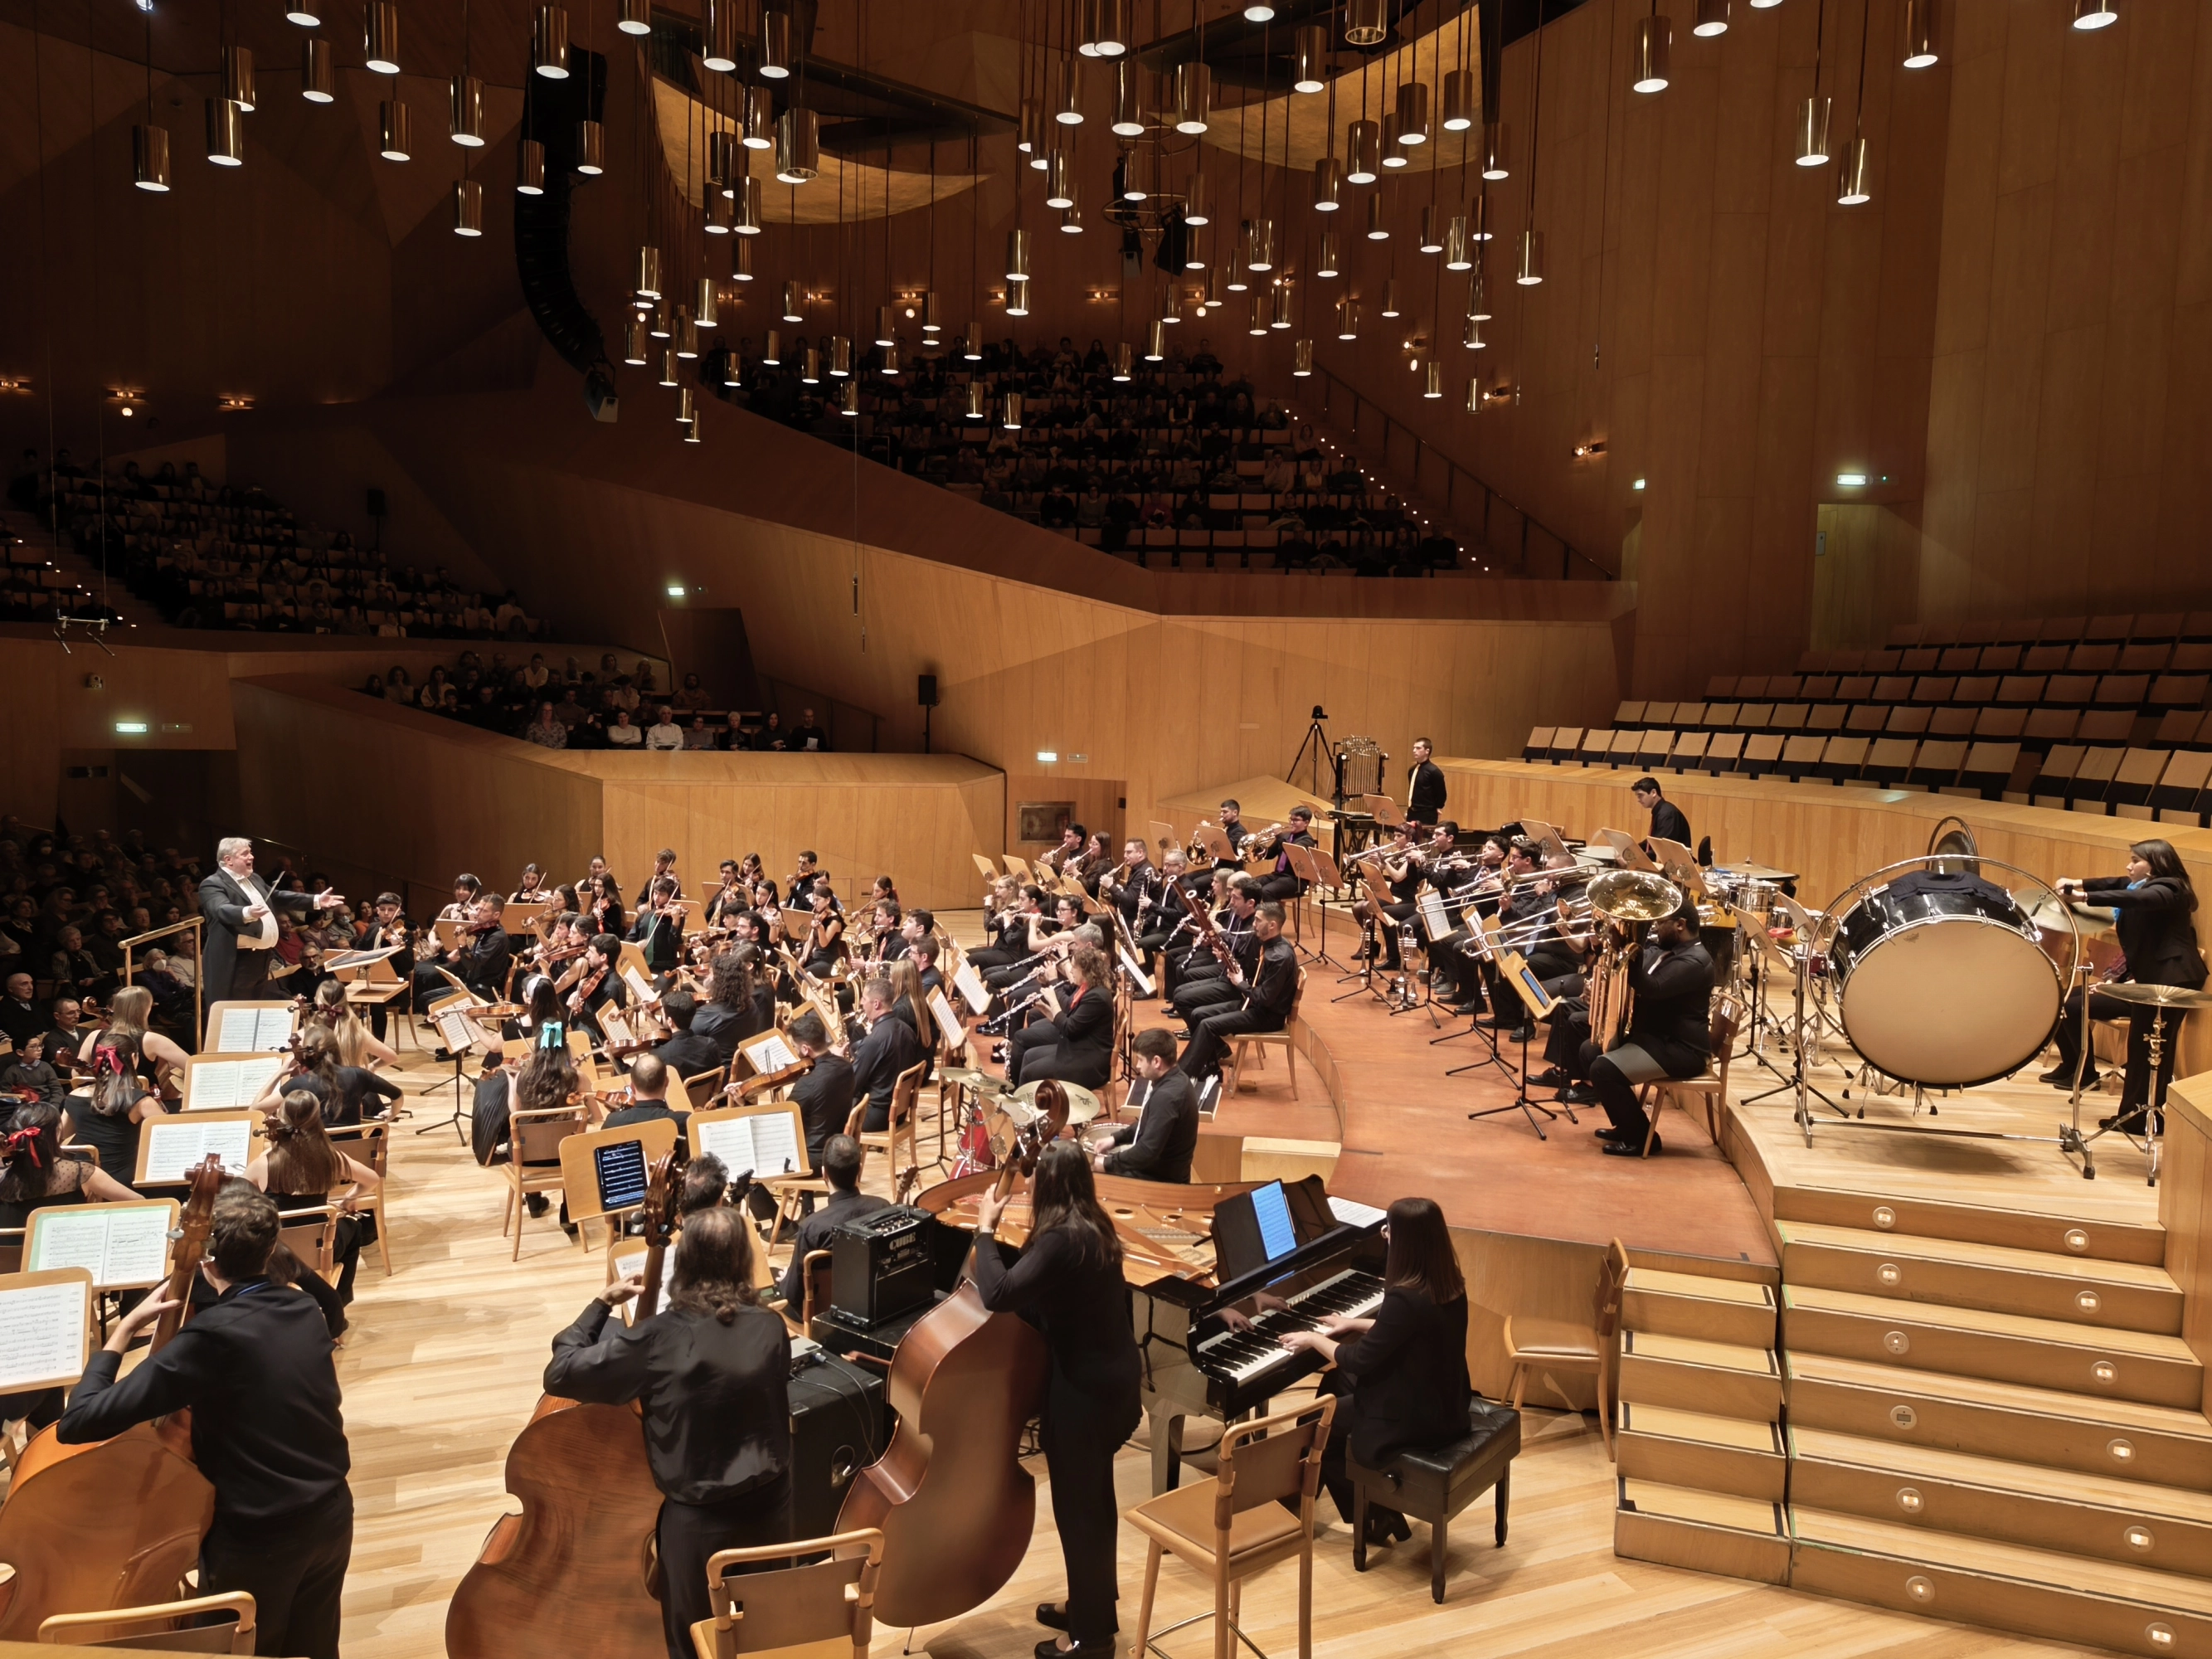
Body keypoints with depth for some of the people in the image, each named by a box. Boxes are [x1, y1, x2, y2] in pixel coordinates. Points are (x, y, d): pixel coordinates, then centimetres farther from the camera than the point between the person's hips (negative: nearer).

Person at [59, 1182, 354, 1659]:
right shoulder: (306, 1310, -4)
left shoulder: (213, 1337, -24)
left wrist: (124, 1330, -14)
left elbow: (78, 1423, -25)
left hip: (256, 1543, -6)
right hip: (331, 1518, 6)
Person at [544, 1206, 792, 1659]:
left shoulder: (658, 1338, -19)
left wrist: (602, 1303, -1)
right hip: (770, 1508, 3)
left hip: (699, 1520, -3)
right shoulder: (772, 1328, -7)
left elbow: (561, 1373, -12)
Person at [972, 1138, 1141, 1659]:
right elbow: (1041, 1300, 12)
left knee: (1076, 1510, 7)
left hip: (1085, 1389, -9)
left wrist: (985, 1229, -20)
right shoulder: (1092, 1228, 4)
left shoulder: (1061, 1240, -25)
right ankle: (1093, 1606, 41)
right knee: (1094, 1499, 23)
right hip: (1111, 1380, 9)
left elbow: (999, 1295, -33)